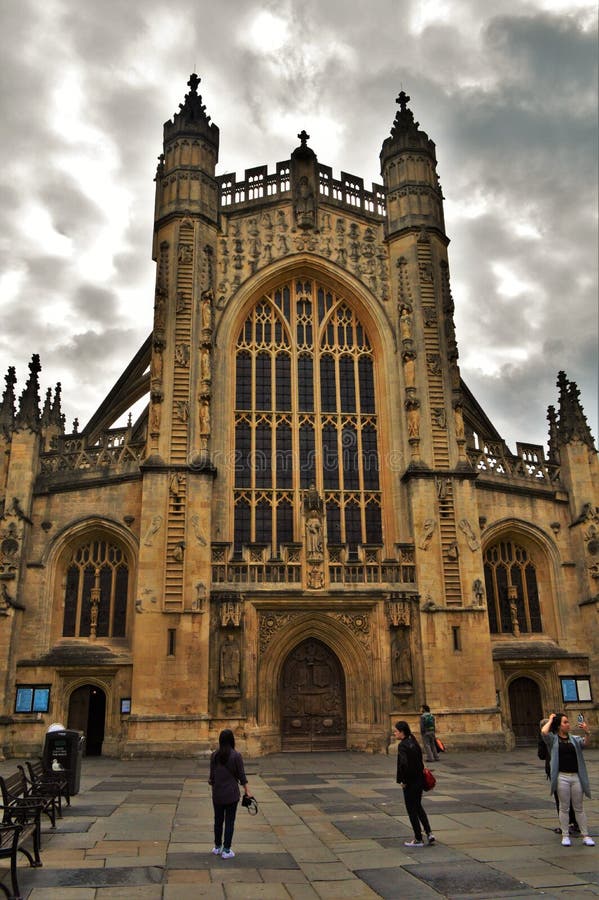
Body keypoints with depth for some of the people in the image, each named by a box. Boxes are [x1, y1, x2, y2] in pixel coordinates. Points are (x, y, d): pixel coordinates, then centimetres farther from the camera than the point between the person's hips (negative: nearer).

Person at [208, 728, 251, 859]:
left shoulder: (214, 755, -4)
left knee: (218, 820, 16)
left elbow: (212, 775, 2)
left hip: (217, 793, 3)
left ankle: (217, 847, 28)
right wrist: (247, 791, 1)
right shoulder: (236, 755, -12)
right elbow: (241, 775, -9)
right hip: (231, 794, -3)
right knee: (229, 821, 6)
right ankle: (226, 850, 10)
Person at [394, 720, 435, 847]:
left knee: (412, 810, 6)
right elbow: (420, 761, 11)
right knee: (418, 807, 23)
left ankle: (418, 839, 14)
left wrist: (402, 780, -18)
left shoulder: (402, 745, -20)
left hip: (410, 782, -8)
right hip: (420, 779, 8)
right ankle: (429, 833, 19)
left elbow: (404, 764, -29)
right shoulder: (414, 742, 6)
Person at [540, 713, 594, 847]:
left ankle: (586, 836, 16)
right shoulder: (553, 739, -1)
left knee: (579, 808, 10)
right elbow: (544, 732, -20)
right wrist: (550, 720, -7)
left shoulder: (574, 738, 9)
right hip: (562, 777, -3)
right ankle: (565, 836, 14)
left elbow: (584, 743, -9)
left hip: (576, 777, 3)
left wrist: (587, 733, -28)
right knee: (564, 808, 5)